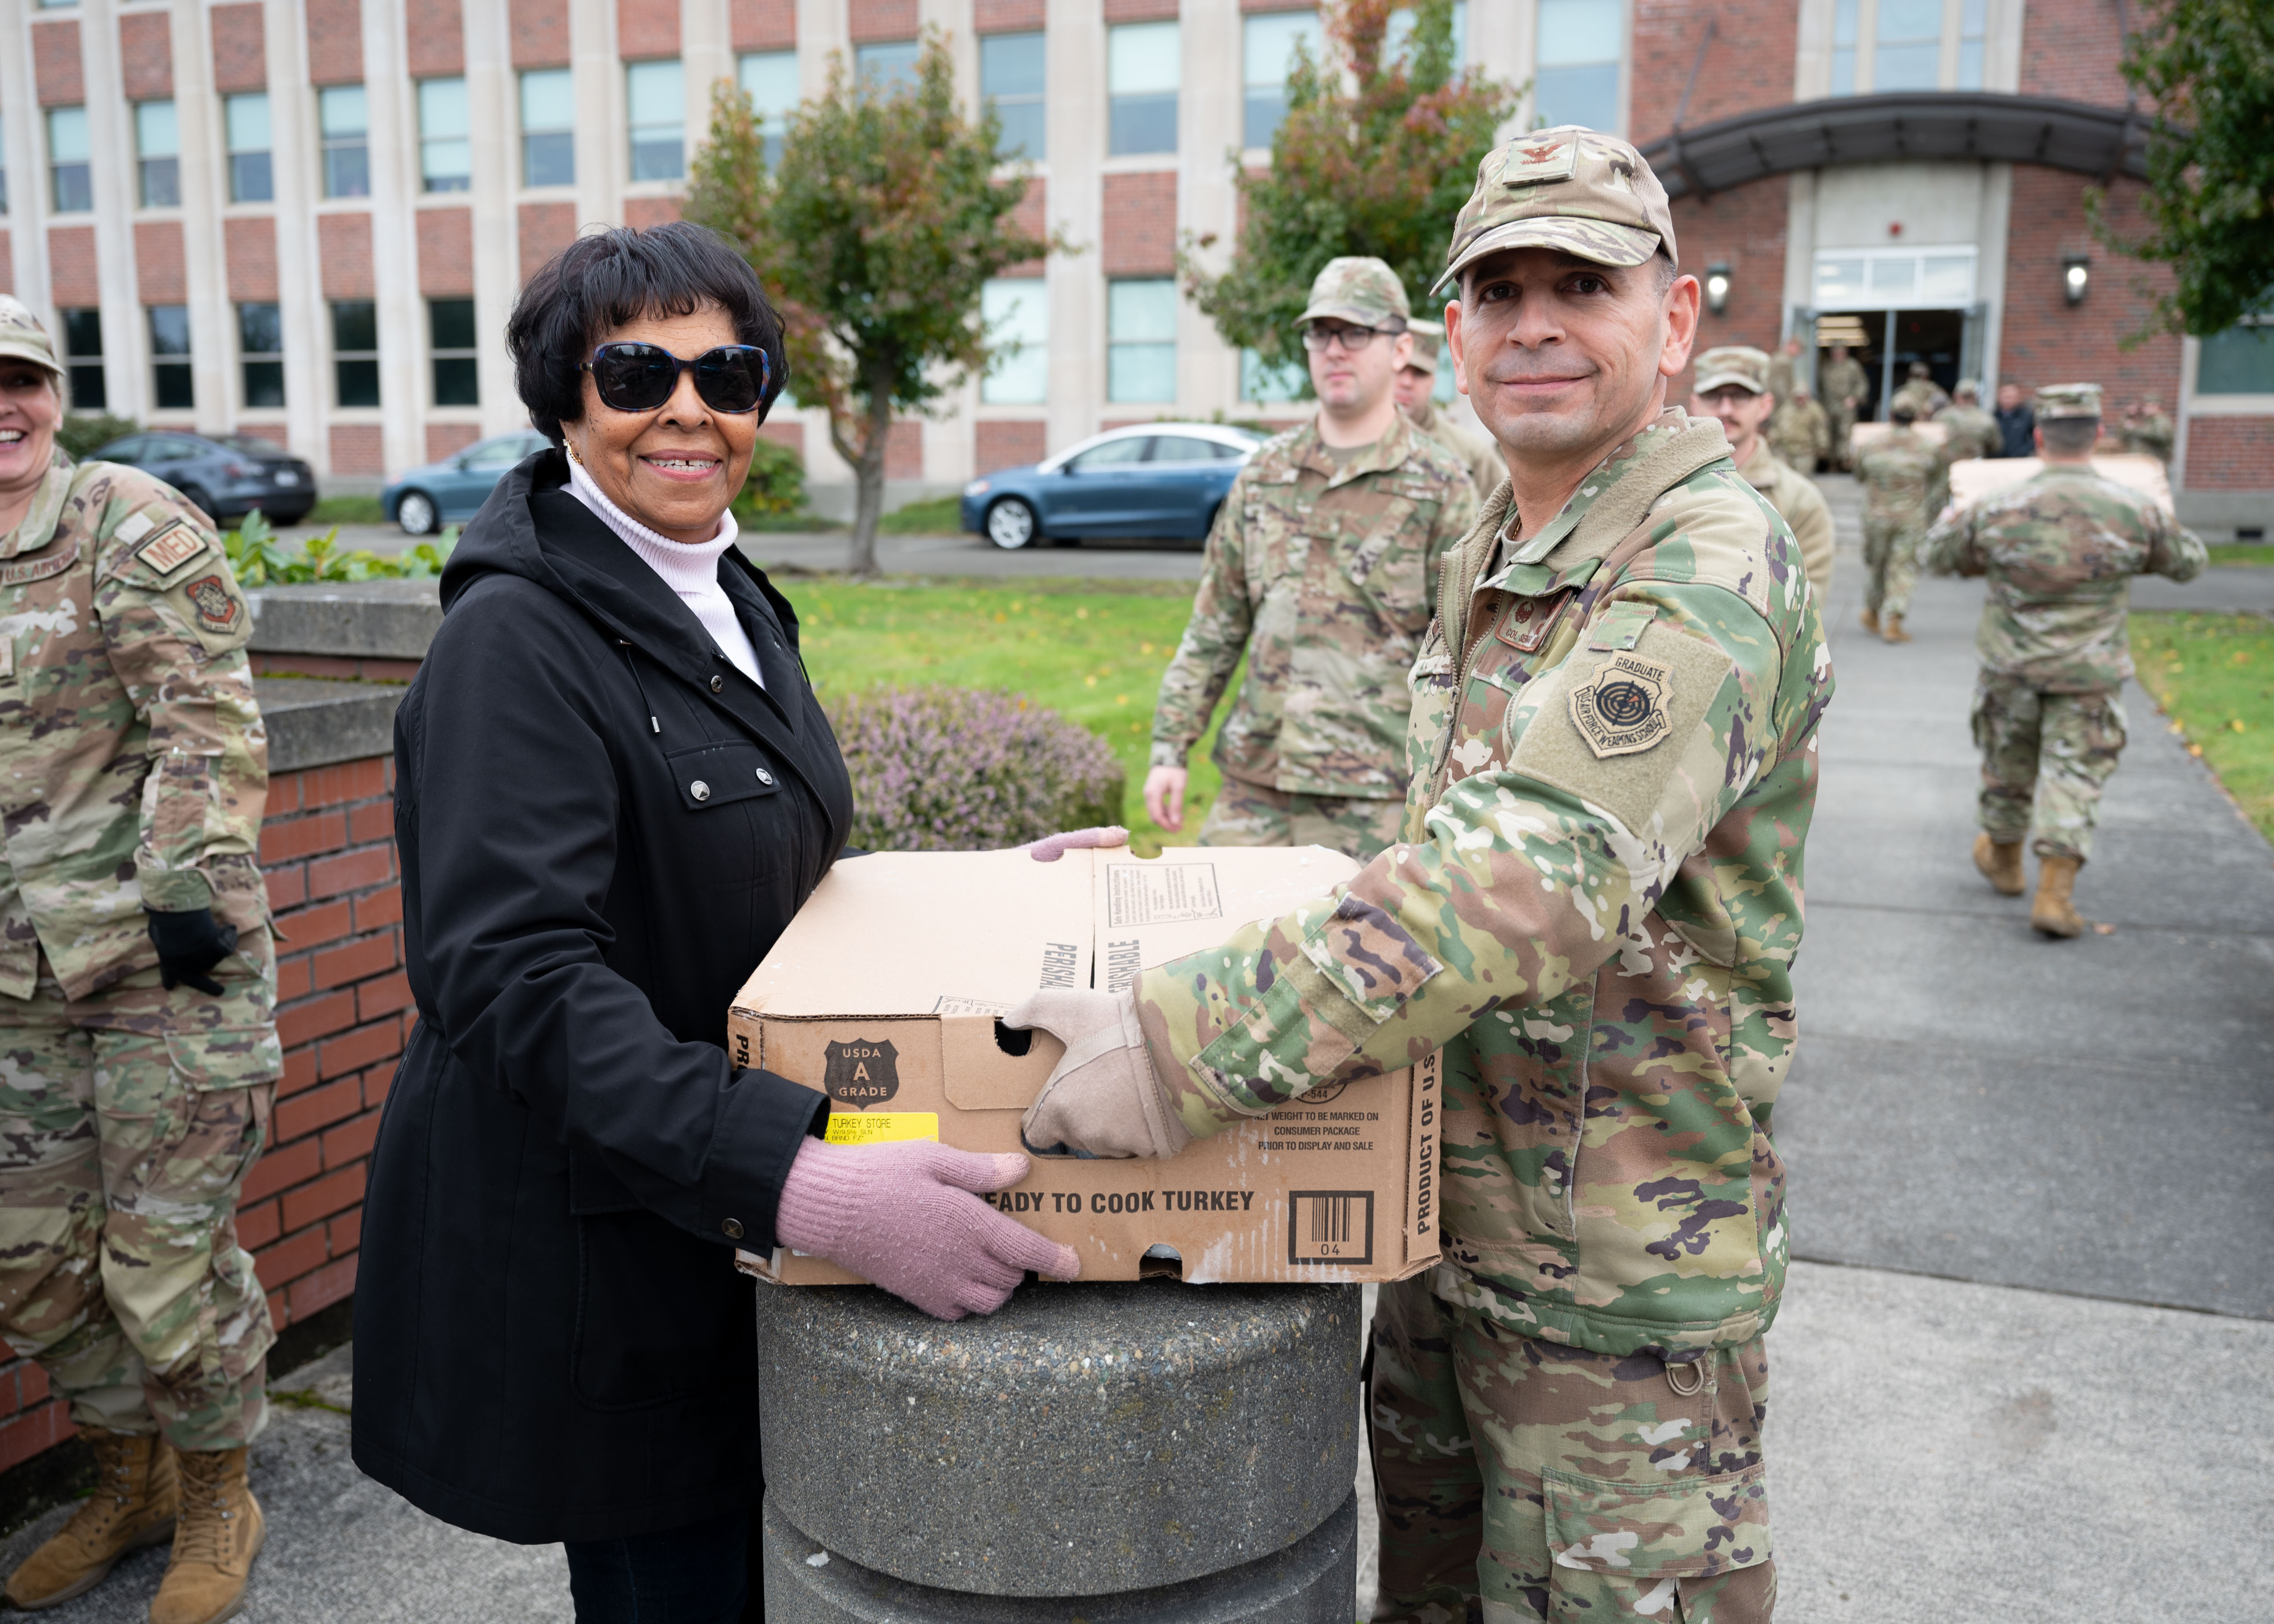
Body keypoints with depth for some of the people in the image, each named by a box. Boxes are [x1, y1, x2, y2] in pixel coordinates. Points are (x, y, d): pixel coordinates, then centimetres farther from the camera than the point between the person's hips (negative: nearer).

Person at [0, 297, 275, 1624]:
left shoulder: (139, 528, -9)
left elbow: (209, 729, -14)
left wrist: (188, 887, -19)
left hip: (164, 961, -7)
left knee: (166, 1254, 1)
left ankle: (218, 1501, 24)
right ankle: (129, 1479, 37)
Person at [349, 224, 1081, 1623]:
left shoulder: (733, 600, 9)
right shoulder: (520, 634, -18)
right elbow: (520, 978, -29)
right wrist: (800, 1182, -40)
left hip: (742, 1241, 8)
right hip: (596, 1267, -8)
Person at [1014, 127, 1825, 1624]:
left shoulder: (1709, 575, -22)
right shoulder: (1499, 553, 9)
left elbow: (1532, 882, -35)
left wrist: (1190, 1046, -39)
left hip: (1619, 1265, -8)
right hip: (1451, 1211, 8)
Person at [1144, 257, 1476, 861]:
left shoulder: (1443, 486, 0)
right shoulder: (1263, 475, 12)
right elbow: (1214, 627, 15)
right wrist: (1171, 746, 10)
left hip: (1375, 795, -4)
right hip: (1254, 783, 4)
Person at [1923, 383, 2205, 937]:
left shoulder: (1997, 508, -13)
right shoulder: (2135, 511, -11)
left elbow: (1937, 556, 4)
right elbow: (2190, 563, 7)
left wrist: (1952, 516, 24)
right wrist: (2154, 540, 28)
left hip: (2011, 666, 1)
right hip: (2090, 673, -1)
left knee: (2007, 765, 19)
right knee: (2074, 774, 5)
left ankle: (2004, 859, 40)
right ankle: (2055, 892, -1)